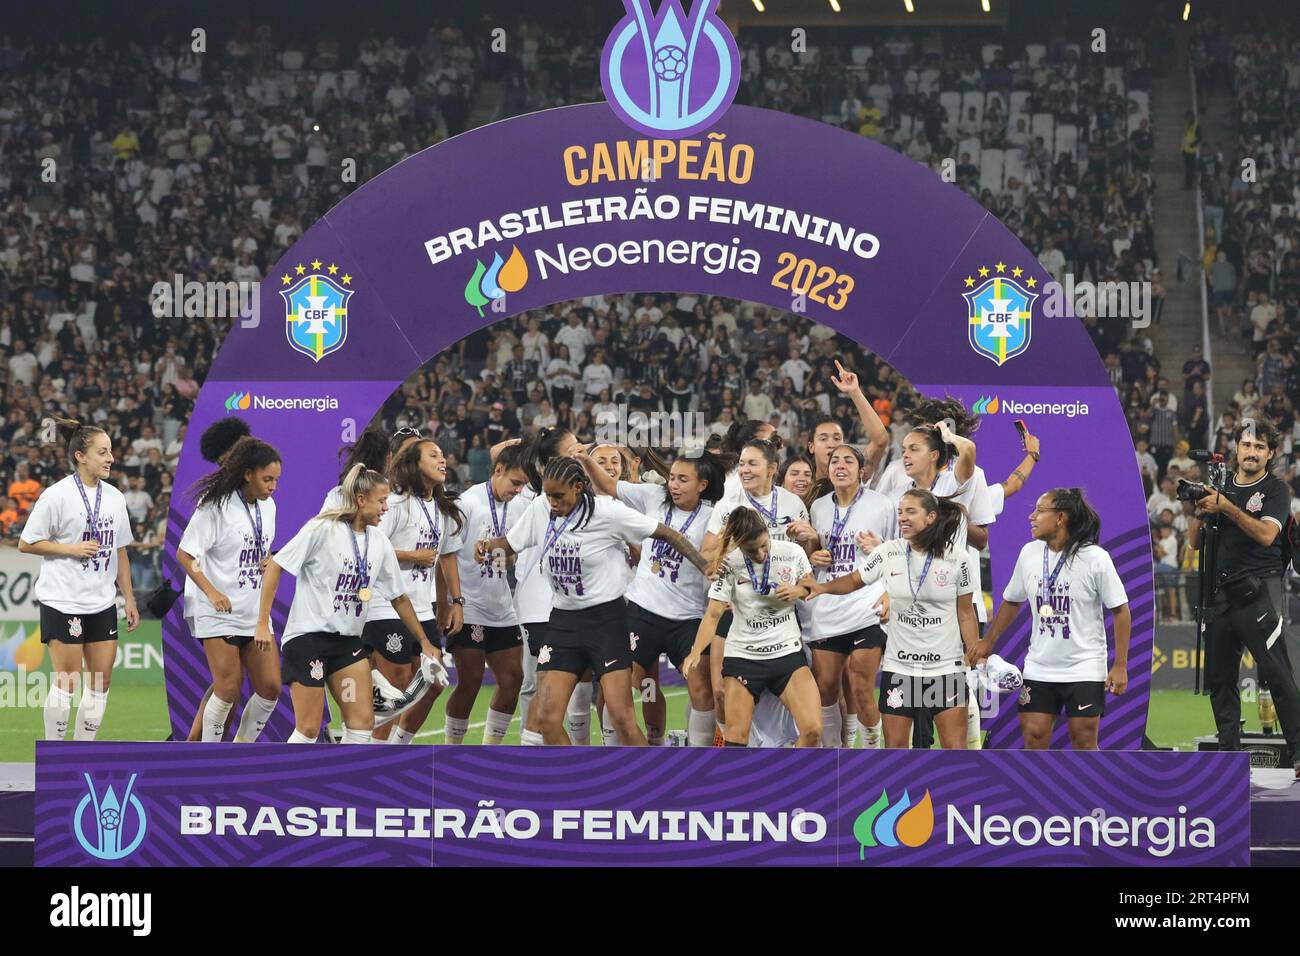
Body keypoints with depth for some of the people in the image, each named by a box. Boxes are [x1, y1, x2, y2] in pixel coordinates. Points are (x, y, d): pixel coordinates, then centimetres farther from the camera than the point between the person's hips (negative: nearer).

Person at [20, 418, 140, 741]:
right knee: (66, 681, -5)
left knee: (102, 679, 4)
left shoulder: (114, 497, 7)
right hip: (62, 602, -6)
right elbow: (26, 543, -7)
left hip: (102, 603, 6)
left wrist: (129, 600, 12)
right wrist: (72, 549, -16)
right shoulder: (57, 495, -10)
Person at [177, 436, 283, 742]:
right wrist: (211, 592, -20)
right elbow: (184, 554, -11)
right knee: (229, 688, -10)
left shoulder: (267, 506, 9)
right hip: (218, 611, -7)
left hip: (255, 611, 7)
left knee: (270, 687, 0)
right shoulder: (216, 504, -12)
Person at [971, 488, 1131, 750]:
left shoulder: (1095, 558, -12)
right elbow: (1012, 601, 17)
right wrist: (988, 641, 15)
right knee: (1033, 737, 0)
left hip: (1084, 669, -4)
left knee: (1084, 741, 0)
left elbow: (1120, 610, -8)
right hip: (1038, 667, 4)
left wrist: (1120, 666, -10)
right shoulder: (1029, 553, 2)